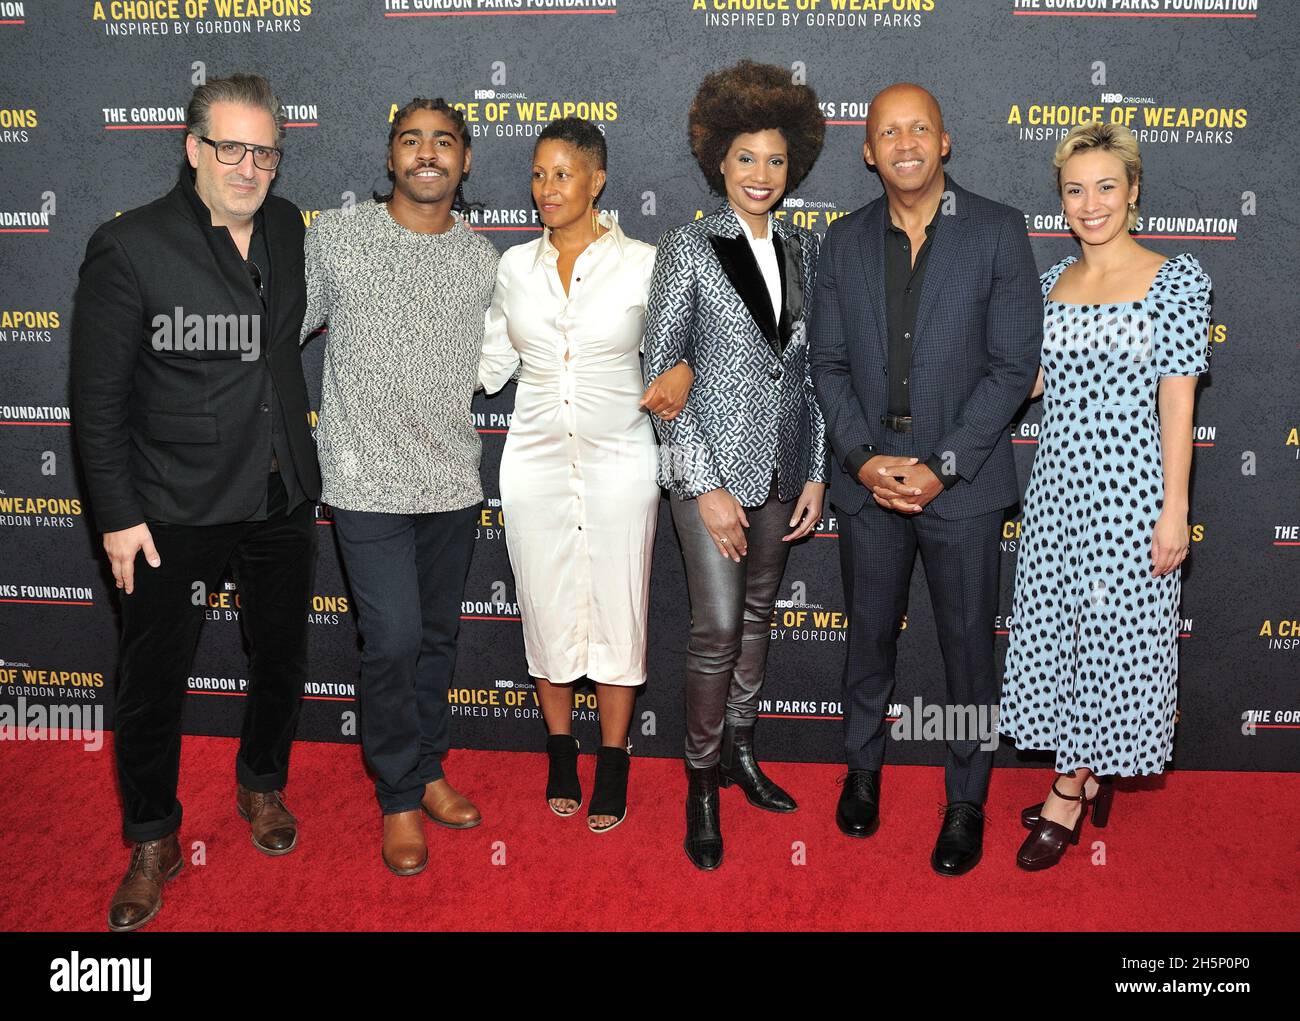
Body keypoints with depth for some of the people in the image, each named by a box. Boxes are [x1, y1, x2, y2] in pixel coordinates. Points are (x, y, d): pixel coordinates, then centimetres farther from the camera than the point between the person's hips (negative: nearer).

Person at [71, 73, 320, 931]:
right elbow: (98, 397, -11)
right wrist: (118, 514, -13)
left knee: (283, 658, 19)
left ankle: (263, 786, 44)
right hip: (178, 508, -4)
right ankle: (153, 843, 27)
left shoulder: (287, 227, 3)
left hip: (284, 497, 5)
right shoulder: (130, 247, -13)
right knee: (154, 679, 6)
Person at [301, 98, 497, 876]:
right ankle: (399, 799, 15)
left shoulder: (483, 260, 5)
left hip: (453, 482, 3)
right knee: (394, 639, -5)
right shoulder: (335, 236, -3)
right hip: (369, 481, -3)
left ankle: (428, 771, 33)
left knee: (437, 635, 14)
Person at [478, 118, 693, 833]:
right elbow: (489, 365, 11)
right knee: (547, 610, 10)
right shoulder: (515, 266, 5)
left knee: (617, 612, 5)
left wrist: (683, 369, -14)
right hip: (535, 460, 3)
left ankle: (612, 768, 20)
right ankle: (561, 753, 29)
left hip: (617, 460, -2)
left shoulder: (642, 263, -3)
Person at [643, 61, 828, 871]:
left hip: (782, 467, 5)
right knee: (718, 625, -8)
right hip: (712, 462, -5)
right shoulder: (688, 248, -6)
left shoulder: (803, 250, 8)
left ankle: (740, 752, 32)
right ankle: (702, 782, 10)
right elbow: (662, 370, -9)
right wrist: (706, 485, -13)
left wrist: (816, 472, 6)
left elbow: (810, 368, 12)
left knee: (760, 614, 15)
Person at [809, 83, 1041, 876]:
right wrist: (862, 459, -9)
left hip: (962, 483, -3)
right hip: (869, 480, 3)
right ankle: (863, 770, 37)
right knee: (869, 638, 16)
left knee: (968, 647, 8)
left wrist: (942, 468, -15)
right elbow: (830, 362, 5)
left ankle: (967, 802, 25)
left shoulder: (998, 231, -4)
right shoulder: (845, 240, 6)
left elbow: (1014, 364, -8)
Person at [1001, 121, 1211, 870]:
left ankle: (1070, 792, 16)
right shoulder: (1055, 280, 9)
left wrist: (1174, 512, -12)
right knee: (1061, 631, 11)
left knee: (1109, 636, 3)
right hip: (1058, 483, 6)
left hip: (1128, 486, -5)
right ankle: (1091, 775, 28)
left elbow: (1178, 400, -9)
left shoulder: (1176, 279, -6)